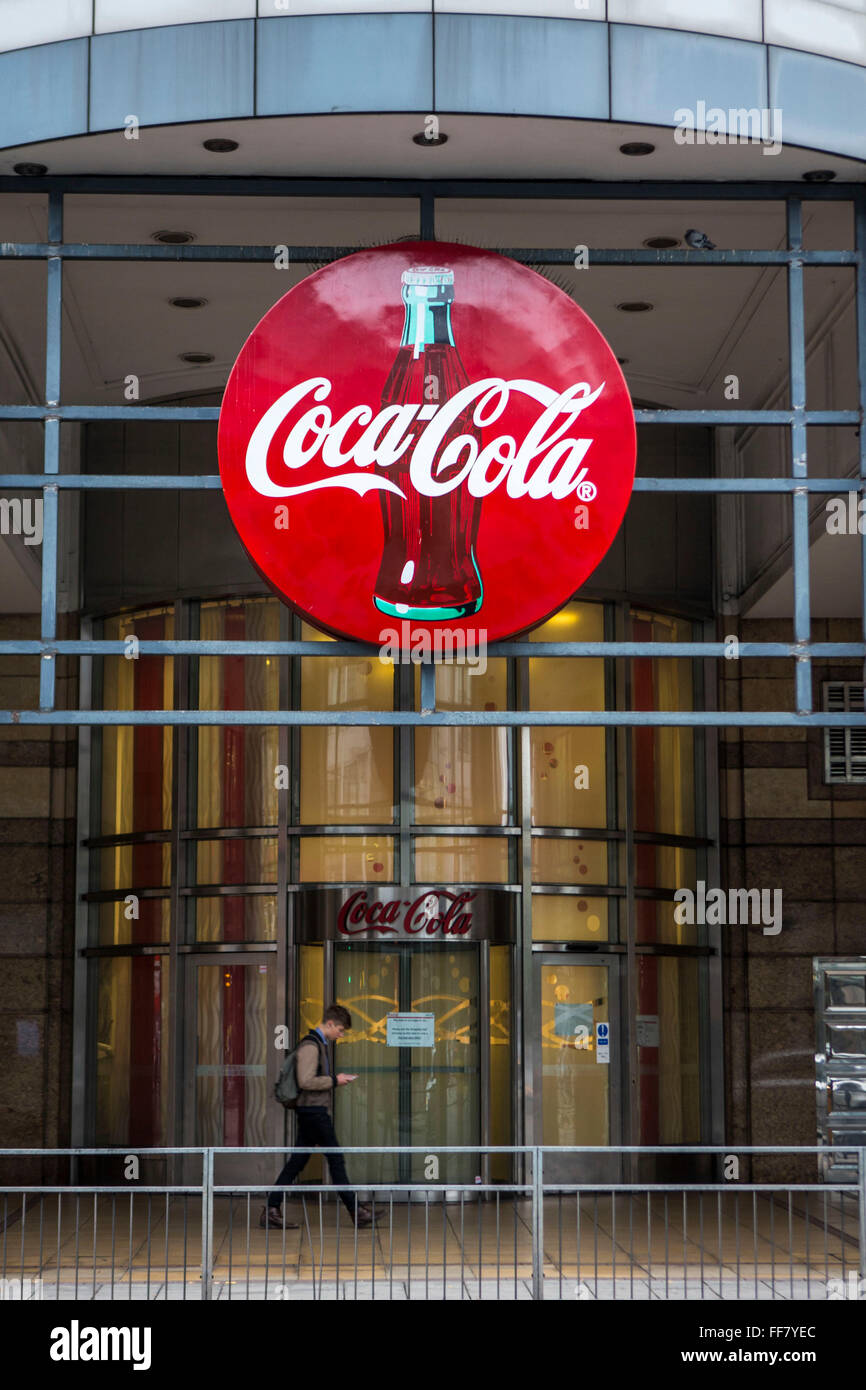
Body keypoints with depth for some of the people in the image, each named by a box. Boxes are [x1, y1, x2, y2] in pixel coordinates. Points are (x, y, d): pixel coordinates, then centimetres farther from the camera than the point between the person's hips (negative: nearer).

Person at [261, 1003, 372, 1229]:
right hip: (313, 1111, -10)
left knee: (298, 1161, 7)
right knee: (336, 1159, -4)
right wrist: (334, 1081, -13)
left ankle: (271, 1210, 6)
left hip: (315, 1111, 10)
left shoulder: (321, 1045, 18)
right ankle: (355, 1211, 1)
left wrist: (336, 1079, 10)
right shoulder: (310, 1046, -15)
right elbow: (306, 1081, -22)